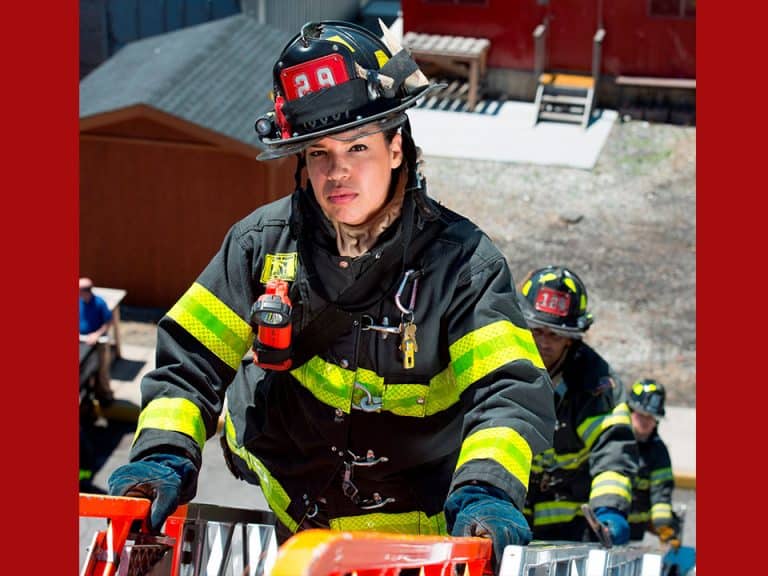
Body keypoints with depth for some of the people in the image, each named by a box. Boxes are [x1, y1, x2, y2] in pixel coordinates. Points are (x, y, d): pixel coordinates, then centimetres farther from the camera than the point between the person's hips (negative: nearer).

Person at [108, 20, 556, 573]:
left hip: (402, 524, -6)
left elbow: (509, 388, -27)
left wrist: (485, 491, -45)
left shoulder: (463, 261, -17)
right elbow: (190, 358, -6)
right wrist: (165, 455, -24)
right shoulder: (264, 242, -9)